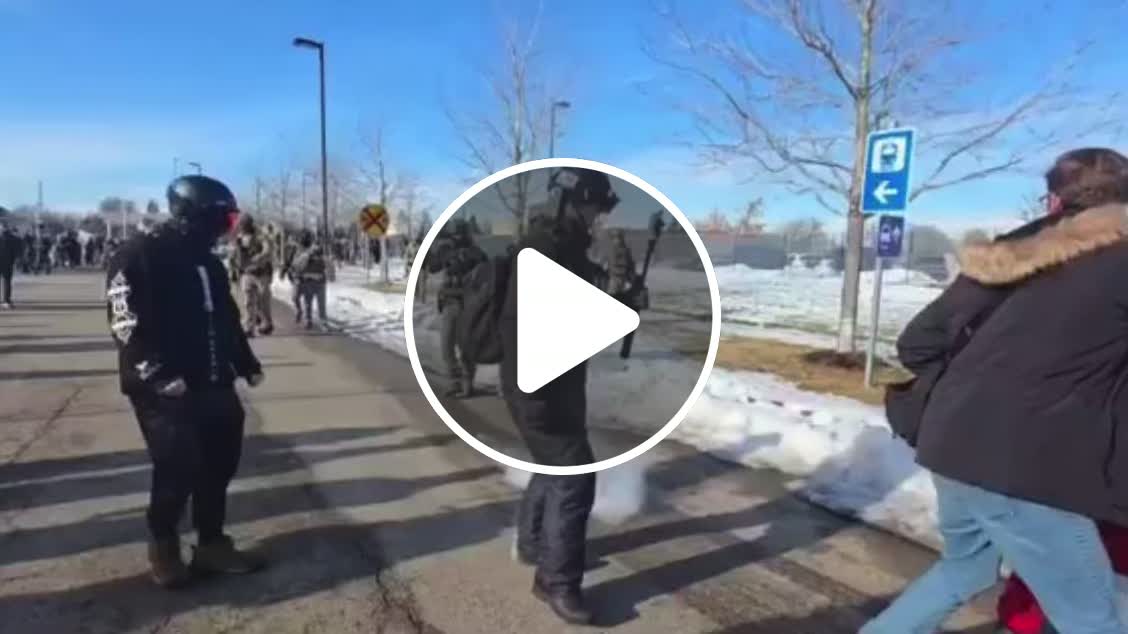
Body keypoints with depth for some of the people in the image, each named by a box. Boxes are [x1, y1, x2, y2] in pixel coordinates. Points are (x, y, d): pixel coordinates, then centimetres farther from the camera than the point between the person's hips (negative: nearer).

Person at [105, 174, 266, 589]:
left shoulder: (209, 264, 15)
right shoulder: (139, 256, -9)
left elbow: (228, 319, 23)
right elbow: (126, 322, -17)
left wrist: (245, 363, 17)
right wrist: (157, 374, -22)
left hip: (213, 385, 8)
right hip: (164, 390, -7)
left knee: (219, 466, 10)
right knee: (178, 470, -6)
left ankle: (212, 545, 24)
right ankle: (164, 547, 20)